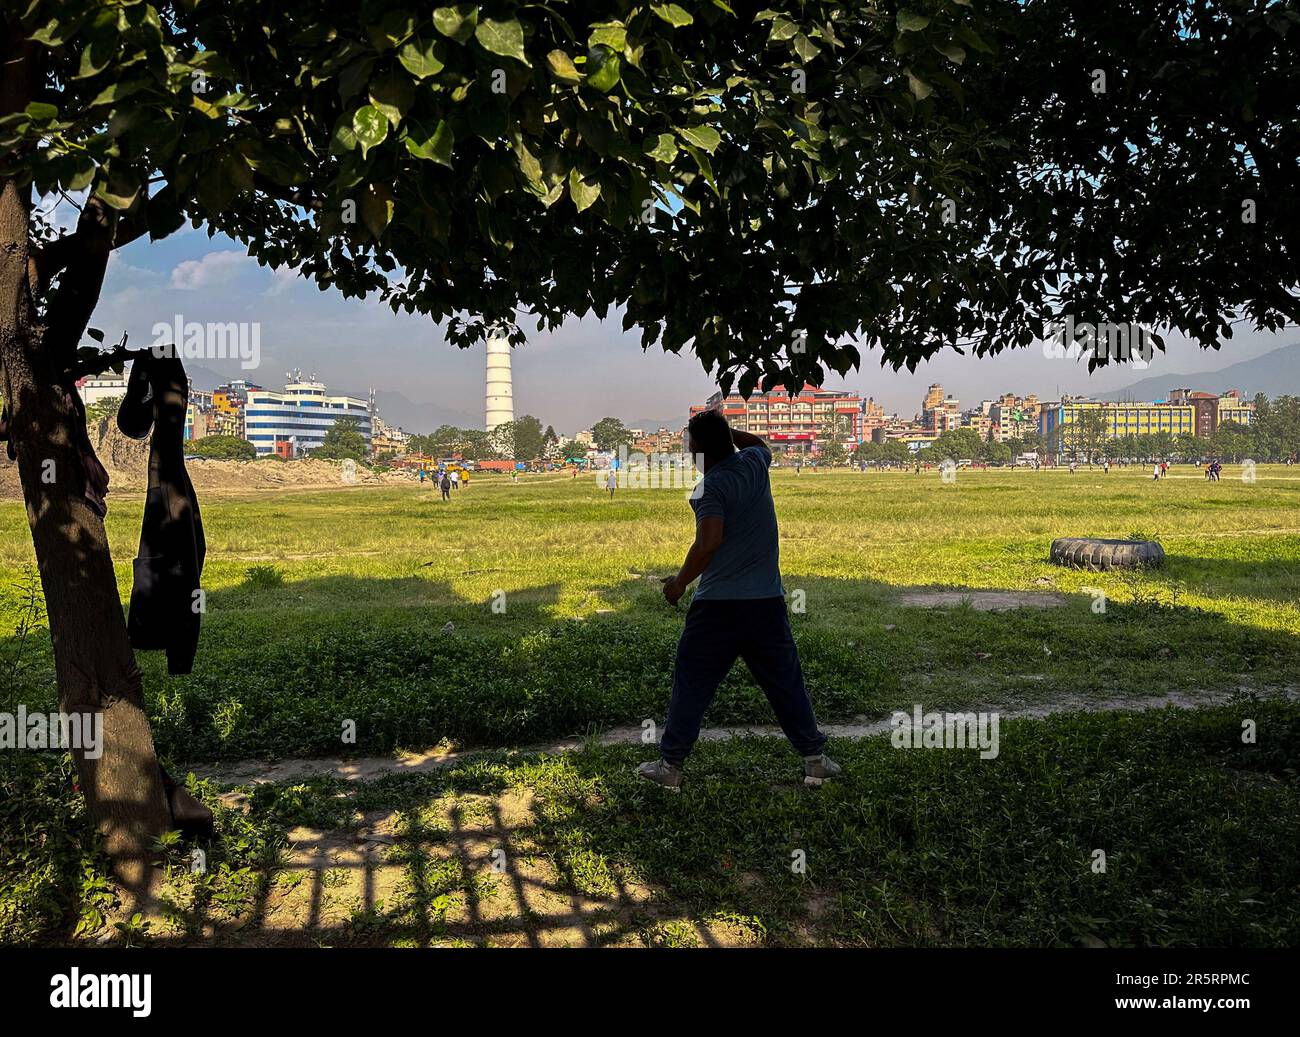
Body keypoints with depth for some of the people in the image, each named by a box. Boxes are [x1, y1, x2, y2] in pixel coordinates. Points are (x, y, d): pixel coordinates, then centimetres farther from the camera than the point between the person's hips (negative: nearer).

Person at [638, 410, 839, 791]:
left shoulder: (710, 486, -13)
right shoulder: (755, 463, 4)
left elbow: (709, 542, -25)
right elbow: (759, 443, 30)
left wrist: (680, 582, -13)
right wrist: (724, 429, 23)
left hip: (717, 605, -5)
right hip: (767, 602, 5)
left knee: (691, 685, 6)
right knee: (786, 683, 14)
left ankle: (670, 765, 13)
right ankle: (815, 758, 21)